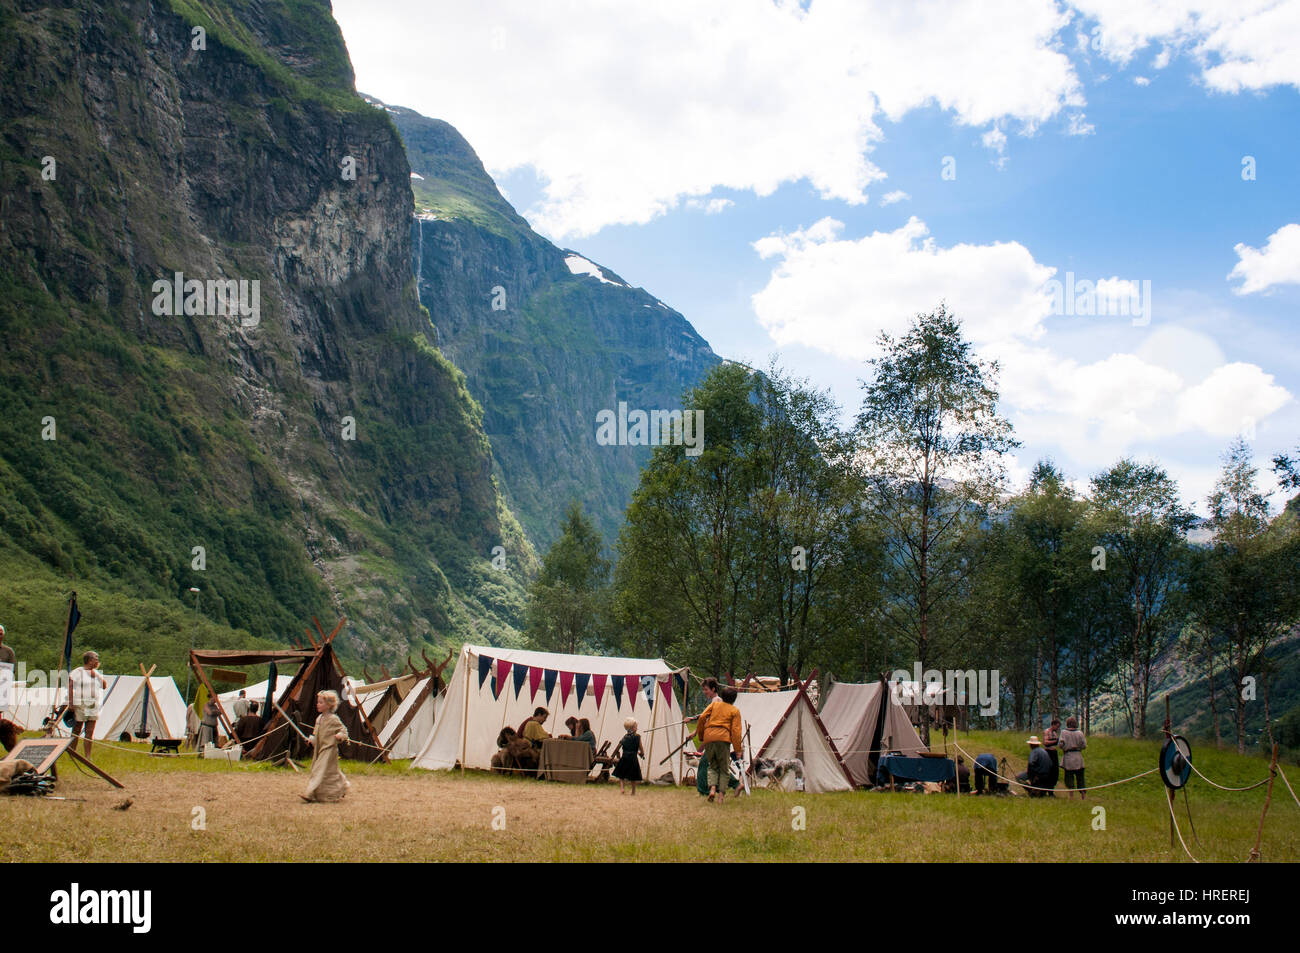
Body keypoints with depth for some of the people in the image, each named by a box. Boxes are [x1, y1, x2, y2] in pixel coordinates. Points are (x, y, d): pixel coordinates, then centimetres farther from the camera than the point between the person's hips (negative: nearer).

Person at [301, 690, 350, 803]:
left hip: (329, 749, -8)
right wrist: (312, 739, 5)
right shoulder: (319, 718, 12)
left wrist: (340, 736, -28)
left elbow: (343, 731, -7)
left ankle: (310, 794, -16)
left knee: (321, 771, -11)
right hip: (319, 749, 8)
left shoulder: (333, 719, -11)